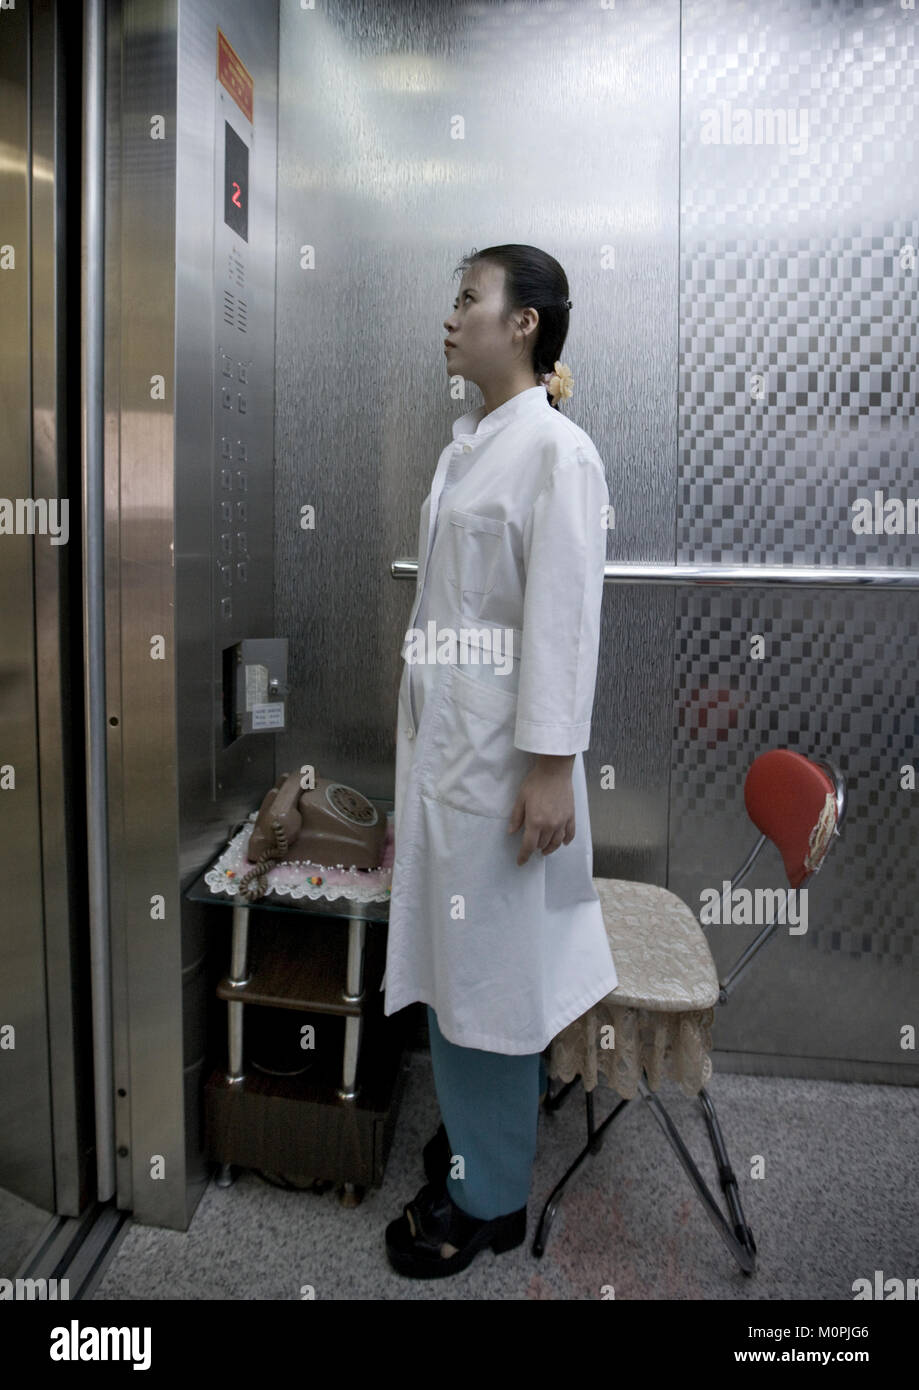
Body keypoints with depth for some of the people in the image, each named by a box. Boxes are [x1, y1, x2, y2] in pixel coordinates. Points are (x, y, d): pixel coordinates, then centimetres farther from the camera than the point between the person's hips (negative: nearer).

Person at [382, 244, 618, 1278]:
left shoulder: (556, 450, -11)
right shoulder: (467, 446, 13)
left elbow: (564, 616, -17)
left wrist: (550, 766, -19)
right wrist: (418, 748, 16)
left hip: (503, 748, -8)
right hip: (440, 737, 8)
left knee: (490, 968, 4)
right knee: (446, 952, 18)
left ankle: (488, 1197, 23)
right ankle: (472, 1123, 39)